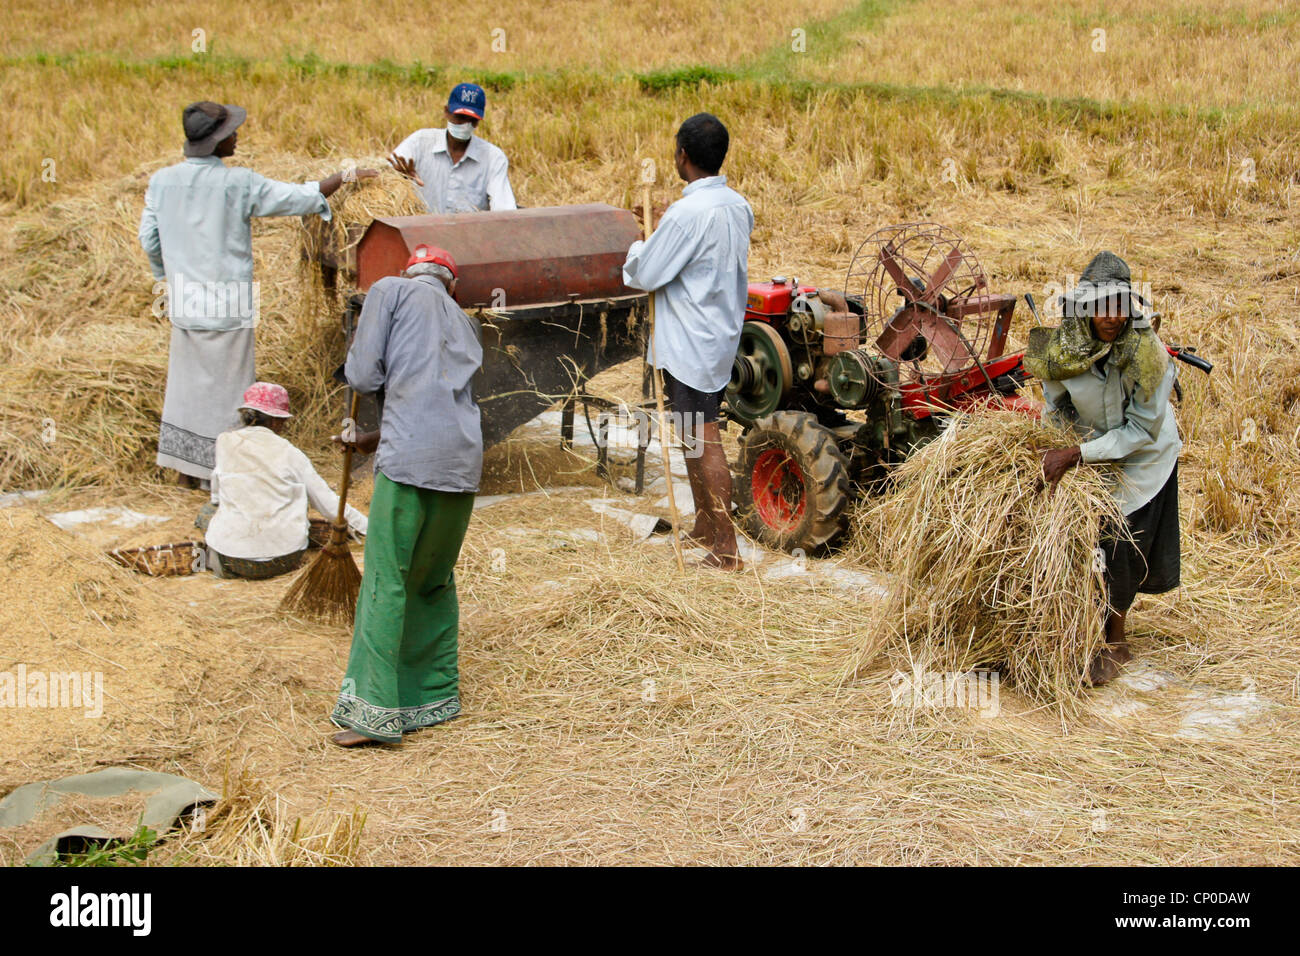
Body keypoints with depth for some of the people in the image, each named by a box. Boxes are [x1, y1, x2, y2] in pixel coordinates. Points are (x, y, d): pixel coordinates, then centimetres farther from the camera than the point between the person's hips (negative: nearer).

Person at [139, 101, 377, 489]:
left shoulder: (161, 181, 1)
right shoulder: (240, 183, -15)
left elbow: (149, 239, 7)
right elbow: (300, 197, -9)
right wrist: (344, 177, 5)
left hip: (184, 302, 6)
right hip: (227, 306, -5)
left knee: (187, 380, 17)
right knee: (226, 385, 5)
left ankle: (185, 468, 26)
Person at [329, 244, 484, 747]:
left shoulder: (390, 290, 10)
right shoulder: (464, 323, 26)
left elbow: (363, 376, 0)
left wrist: (358, 349, 23)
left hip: (409, 460, -6)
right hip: (462, 461, 6)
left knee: (386, 582, -4)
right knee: (434, 580, 18)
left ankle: (374, 710, -7)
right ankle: (437, 695, 23)